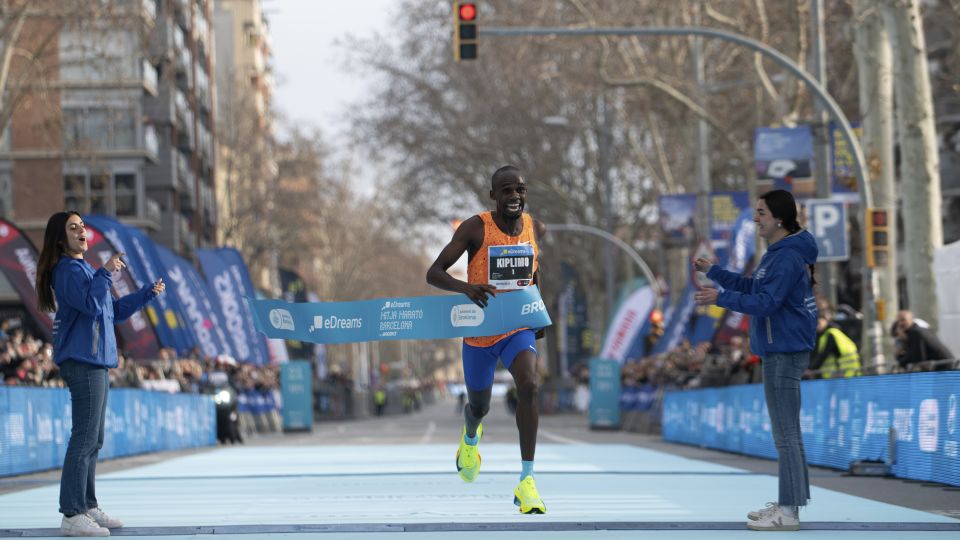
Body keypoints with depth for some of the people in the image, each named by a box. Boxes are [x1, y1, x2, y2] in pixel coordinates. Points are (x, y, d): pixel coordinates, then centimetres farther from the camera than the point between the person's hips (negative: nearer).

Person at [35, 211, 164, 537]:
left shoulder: (83, 269, 22)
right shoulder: (68, 270, -10)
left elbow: (115, 311, 27)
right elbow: (92, 305, -25)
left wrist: (148, 293, 23)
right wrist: (107, 273, -19)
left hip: (95, 363, 11)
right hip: (83, 362, -11)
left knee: (93, 440, 15)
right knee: (84, 439, -12)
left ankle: (88, 506, 23)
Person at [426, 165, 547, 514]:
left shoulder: (537, 229, -3)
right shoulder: (475, 229, -15)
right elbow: (433, 273, -18)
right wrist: (467, 288, -37)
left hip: (519, 328, 1)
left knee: (529, 386, -27)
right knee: (479, 405, 16)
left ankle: (526, 482, -26)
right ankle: (470, 436, 58)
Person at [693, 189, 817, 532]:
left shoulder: (788, 258, -18)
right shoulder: (778, 253, 15)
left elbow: (766, 303, -24)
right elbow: (752, 288, 23)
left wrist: (720, 298, -25)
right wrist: (713, 272, 20)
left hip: (784, 353, -11)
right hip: (779, 351, 11)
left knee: (786, 433, -9)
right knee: (786, 432, 15)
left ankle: (789, 512, -7)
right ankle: (788, 503, 21)